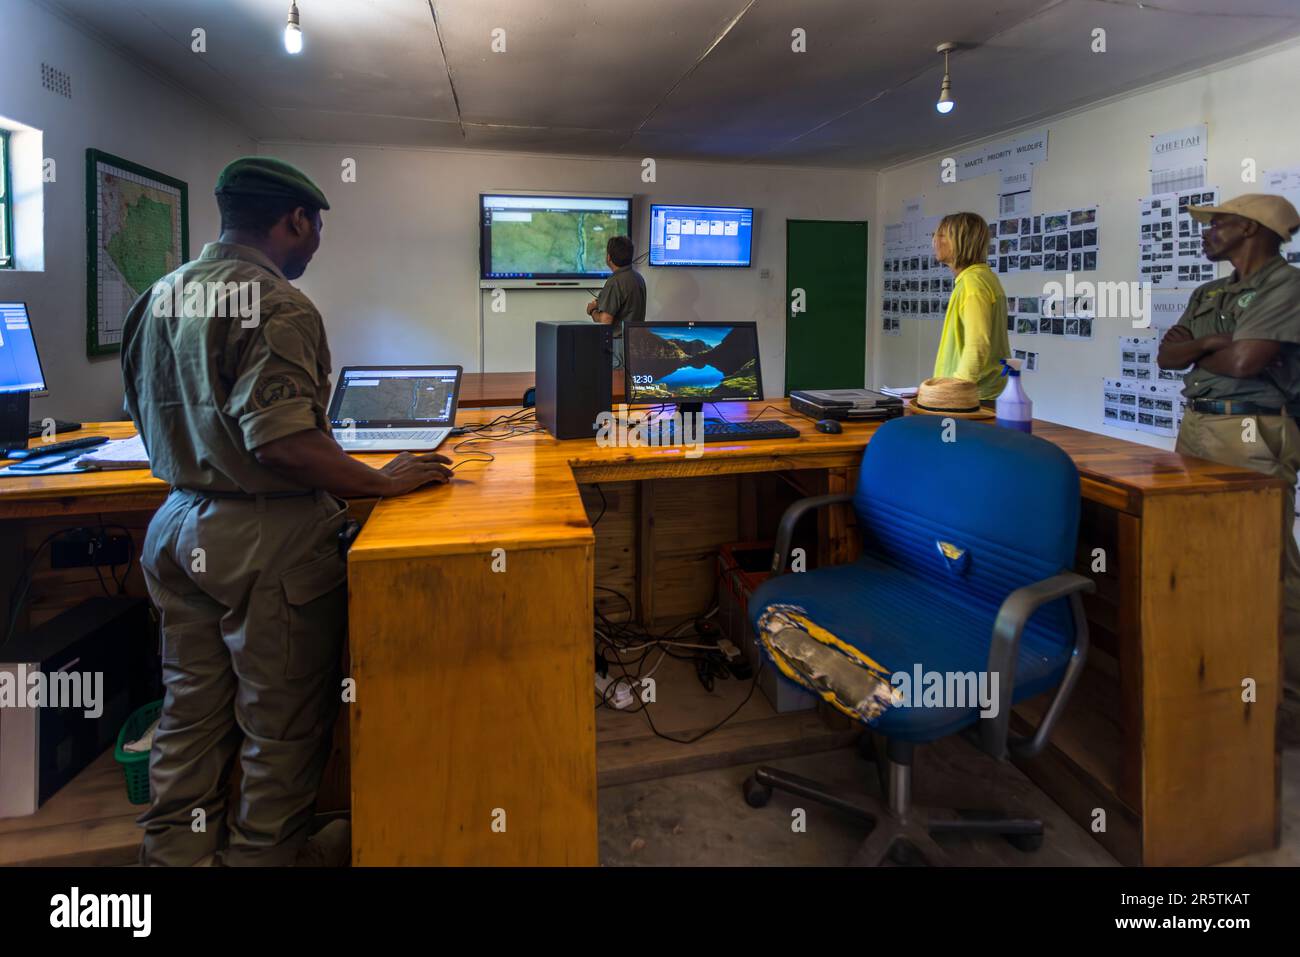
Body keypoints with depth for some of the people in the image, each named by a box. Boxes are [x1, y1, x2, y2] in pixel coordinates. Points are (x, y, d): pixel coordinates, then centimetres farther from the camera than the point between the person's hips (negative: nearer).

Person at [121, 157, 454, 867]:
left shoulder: (161, 295, 11)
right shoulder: (276, 307, -19)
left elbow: (149, 414, 18)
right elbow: (282, 442, -28)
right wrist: (380, 481, -17)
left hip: (180, 523, 9)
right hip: (267, 540, -9)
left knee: (192, 708, 21)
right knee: (282, 721, 9)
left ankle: (176, 847, 36)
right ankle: (268, 850, 25)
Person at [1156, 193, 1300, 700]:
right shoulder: (1207, 294, 17)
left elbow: (1243, 361, -18)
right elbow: (1166, 355, 8)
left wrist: (1196, 353, 2)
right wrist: (1210, 342, -10)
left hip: (1253, 432, -8)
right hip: (1196, 424, 8)